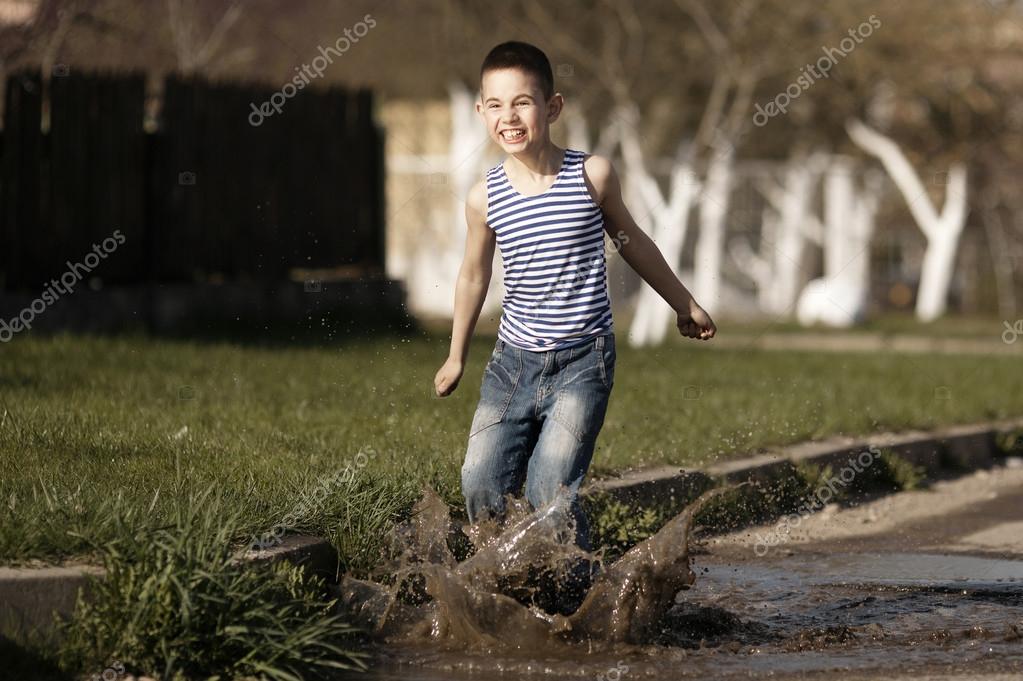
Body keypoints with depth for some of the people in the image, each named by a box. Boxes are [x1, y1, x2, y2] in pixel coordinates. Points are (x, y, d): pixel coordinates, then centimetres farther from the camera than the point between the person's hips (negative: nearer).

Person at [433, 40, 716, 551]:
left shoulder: (591, 175, -8)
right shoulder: (485, 198, -4)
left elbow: (631, 241, 10)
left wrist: (685, 304, 21)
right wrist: (457, 356, 24)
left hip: (583, 360, -3)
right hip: (514, 359, 3)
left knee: (550, 489, -16)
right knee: (481, 484, -5)